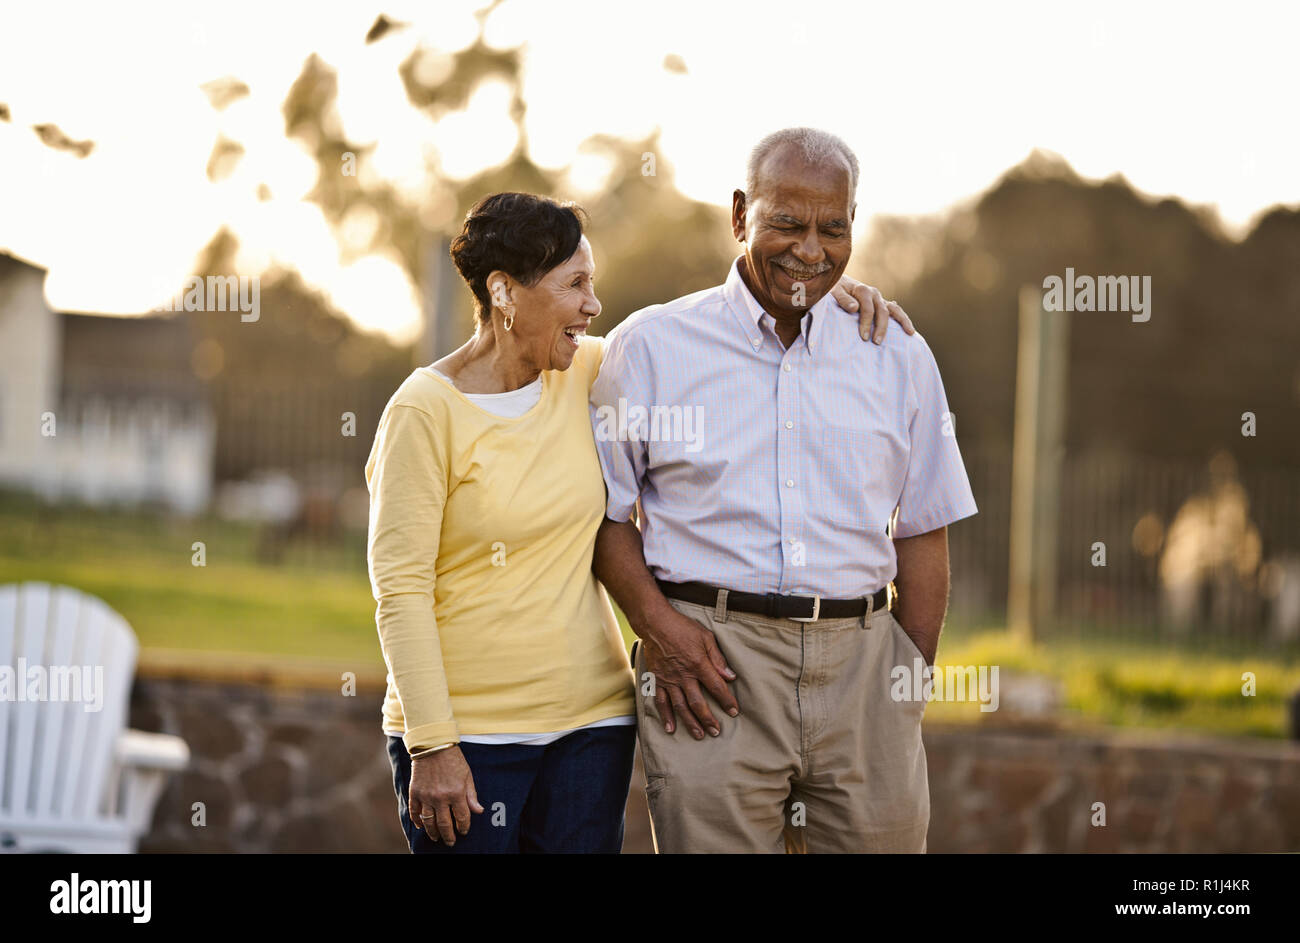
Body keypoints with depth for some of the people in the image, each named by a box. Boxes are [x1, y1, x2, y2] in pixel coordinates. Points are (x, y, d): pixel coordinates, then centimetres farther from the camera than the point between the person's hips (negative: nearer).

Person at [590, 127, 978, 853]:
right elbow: (606, 510, 7)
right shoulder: (652, 346, 5)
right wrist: (657, 625, -7)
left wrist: (913, 686, 9)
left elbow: (924, 533, 15)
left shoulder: (899, 358, 12)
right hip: (712, 661, -2)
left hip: (862, 659, 2)